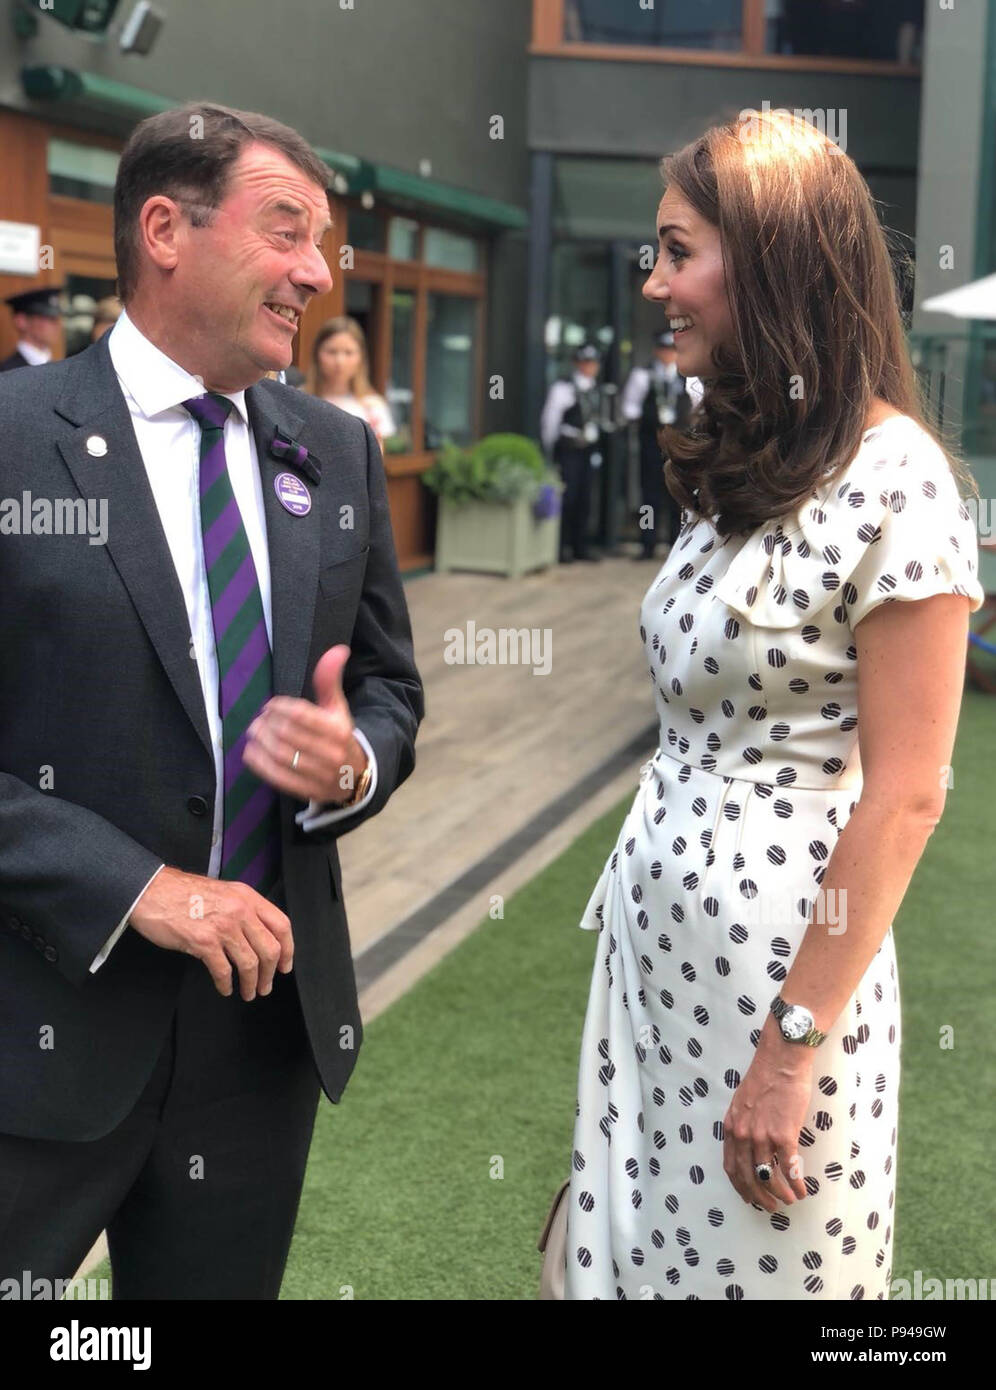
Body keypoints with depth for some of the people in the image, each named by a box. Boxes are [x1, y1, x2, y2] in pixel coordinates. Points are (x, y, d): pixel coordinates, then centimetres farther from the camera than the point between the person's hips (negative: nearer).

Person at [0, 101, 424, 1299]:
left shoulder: (338, 452, 6)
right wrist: (134, 887, -20)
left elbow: (389, 687, 12)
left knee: (222, 1281, 18)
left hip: (269, 1007, 5)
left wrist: (354, 762, -9)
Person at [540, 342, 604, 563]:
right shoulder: (563, 388, -9)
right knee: (567, 499, -9)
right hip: (567, 451, -7)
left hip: (587, 451, 7)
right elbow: (549, 420, -6)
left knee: (584, 501, 6)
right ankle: (562, 547, -3)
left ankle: (580, 547, 13)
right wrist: (551, 451, -2)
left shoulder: (594, 390, 13)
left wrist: (595, 449, 17)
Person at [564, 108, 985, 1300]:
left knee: (751, 1261, 9)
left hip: (780, 954, -7)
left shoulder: (893, 476, -16)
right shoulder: (738, 463, 9)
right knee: (640, 1248, 18)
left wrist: (796, 1045, -16)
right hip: (654, 933, 8)